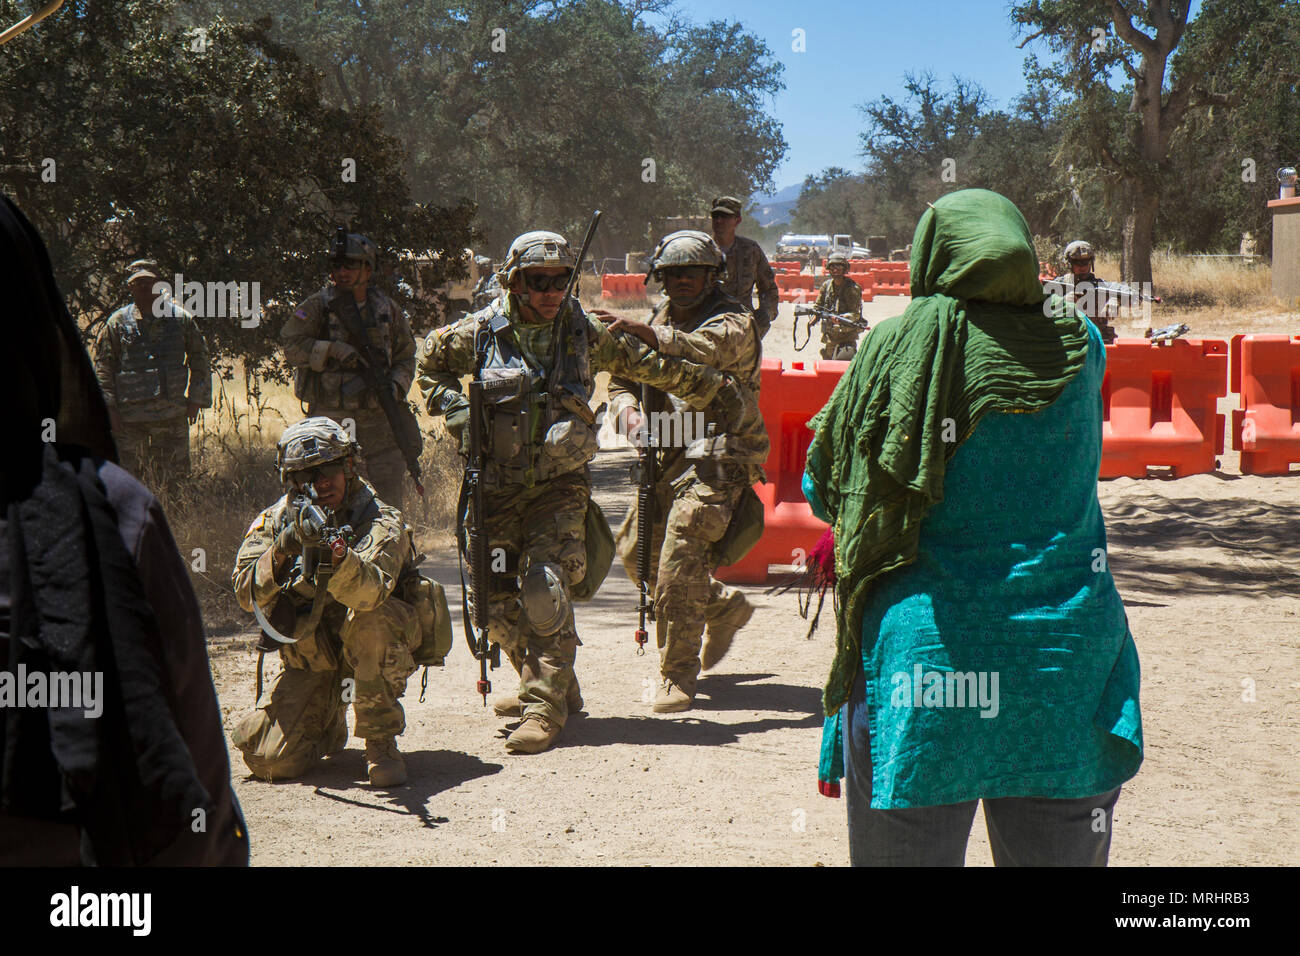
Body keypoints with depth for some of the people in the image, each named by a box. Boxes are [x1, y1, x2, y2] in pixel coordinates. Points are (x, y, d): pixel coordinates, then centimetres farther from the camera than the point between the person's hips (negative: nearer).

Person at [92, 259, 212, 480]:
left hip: (172, 413, 1)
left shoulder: (181, 318, 8)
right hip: (129, 415, -1)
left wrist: (195, 400, 5)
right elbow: (102, 367, 6)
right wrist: (109, 407, -2)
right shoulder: (117, 323, 5)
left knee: (177, 478, 3)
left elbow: (199, 360, 13)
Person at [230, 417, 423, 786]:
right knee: (270, 760, -14)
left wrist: (336, 550, -56)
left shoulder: (381, 522, -17)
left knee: (367, 618, -37)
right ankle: (329, 727, 22)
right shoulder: (277, 519, -4)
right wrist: (280, 551, -32)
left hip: (370, 655, -3)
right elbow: (247, 594, -14)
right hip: (307, 660, 3)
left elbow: (368, 592, -37)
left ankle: (381, 740, -19)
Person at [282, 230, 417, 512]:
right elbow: (291, 346, -8)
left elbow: (405, 356, 15)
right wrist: (333, 351, -21)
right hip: (332, 419, -3)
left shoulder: (387, 309, 9)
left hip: (379, 418, 3)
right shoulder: (317, 307, -1)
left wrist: (396, 385, -4)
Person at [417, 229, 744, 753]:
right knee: (498, 601, 4)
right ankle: (550, 686, 25)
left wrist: (713, 389, 23)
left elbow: (650, 364, 14)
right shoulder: (479, 332, 0)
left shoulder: (583, 332, 1)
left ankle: (545, 709, -13)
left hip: (560, 487, -2)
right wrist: (452, 407, 0)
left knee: (545, 589, -17)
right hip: (498, 487, 2)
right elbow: (430, 365, 18)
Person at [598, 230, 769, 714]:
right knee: (636, 550, 12)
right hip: (669, 456, 8)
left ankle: (678, 676, -6)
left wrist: (646, 332, -45)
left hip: (715, 460, -8)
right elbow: (623, 379, 15)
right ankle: (725, 606, 32)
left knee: (679, 564, -17)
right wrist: (630, 410, -9)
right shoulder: (663, 318, 17)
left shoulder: (733, 322, -6)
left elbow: (707, 349, -31)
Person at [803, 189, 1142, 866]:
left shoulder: (898, 348, -6)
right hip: (1066, 664, 3)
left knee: (907, 849, 7)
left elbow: (822, 490, 3)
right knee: (1061, 856, 11)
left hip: (927, 654, -2)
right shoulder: (1077, 346, 1)